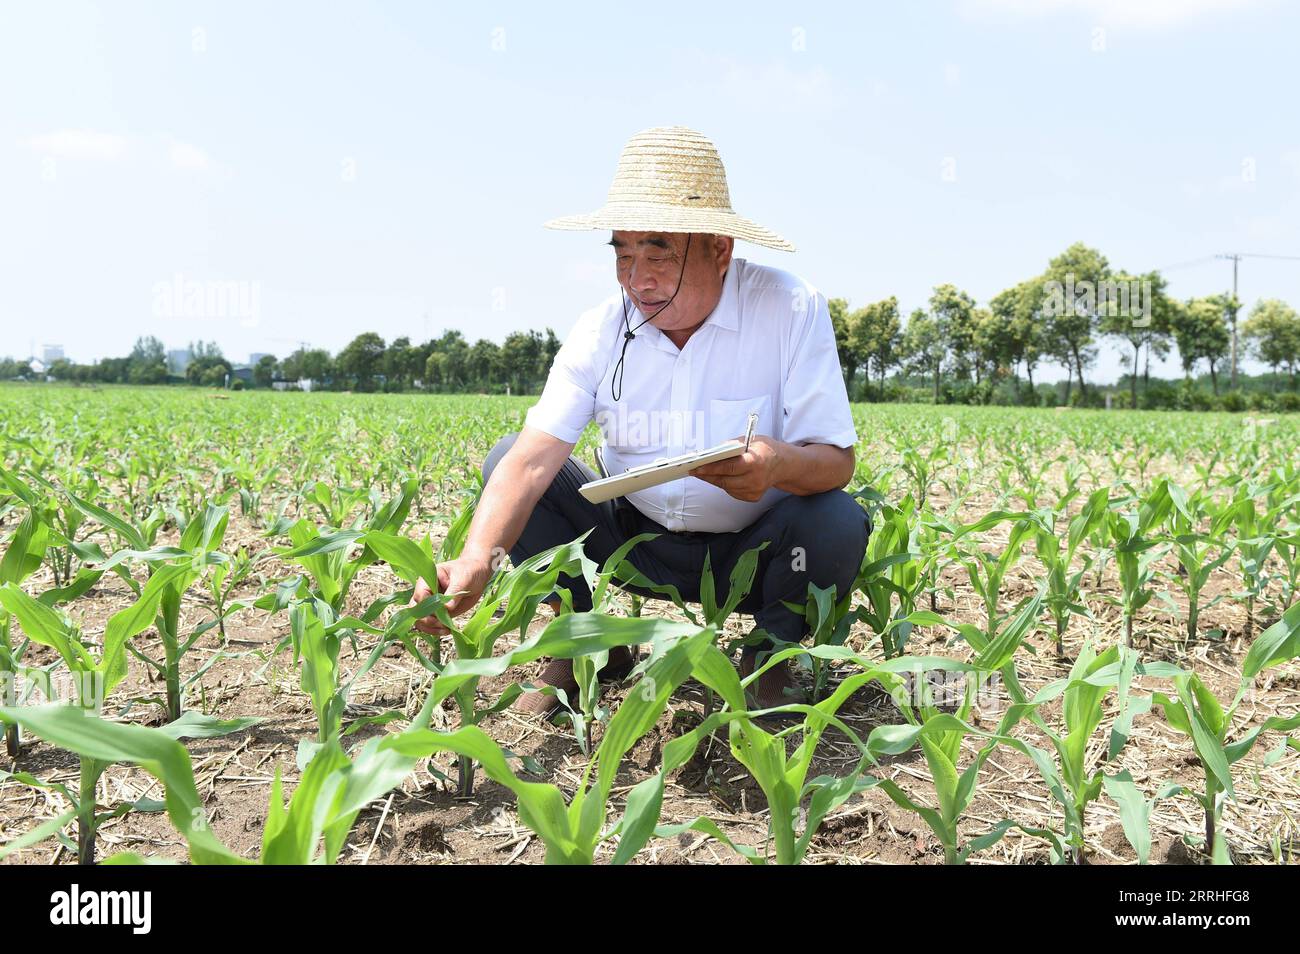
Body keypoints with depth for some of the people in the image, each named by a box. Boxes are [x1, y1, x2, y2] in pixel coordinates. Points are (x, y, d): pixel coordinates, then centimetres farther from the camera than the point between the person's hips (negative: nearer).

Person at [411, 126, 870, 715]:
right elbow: (534, 457, -22)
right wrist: (475, 559, -40)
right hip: (638, 542, 2)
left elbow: (836, 460, -19)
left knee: (838, 522, -33)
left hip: (752, 553, -2)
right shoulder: (601, 332, -11)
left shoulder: (791, 309, -17)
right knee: (504, 459, -13)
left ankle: (770, 651, 0)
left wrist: (781, 464, -44)